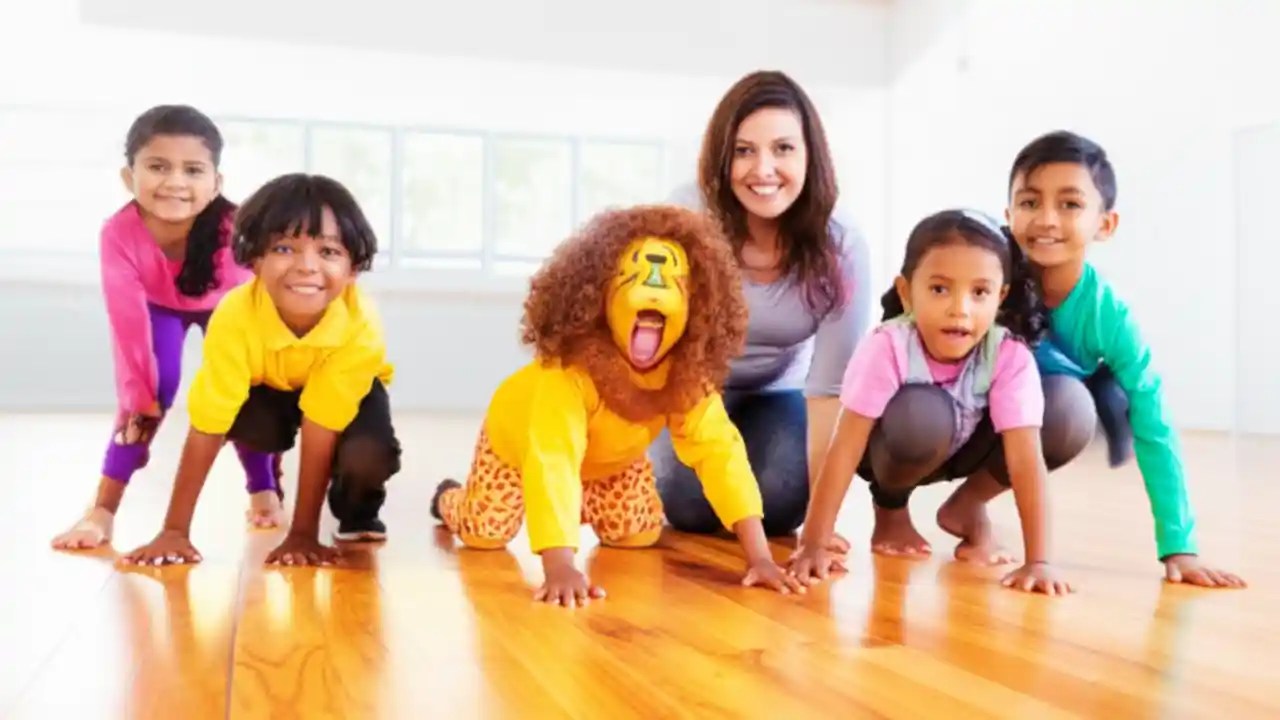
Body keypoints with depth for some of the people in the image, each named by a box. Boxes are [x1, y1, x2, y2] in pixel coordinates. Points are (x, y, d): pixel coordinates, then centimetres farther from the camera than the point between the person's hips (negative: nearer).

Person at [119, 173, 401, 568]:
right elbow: (206, 427, -33)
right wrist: (174, 530, -31)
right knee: (250, 425, -32)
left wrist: (303, 533, -30)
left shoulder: (361, 325, -38)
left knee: (367, 459, -30)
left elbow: (320, 432, -33)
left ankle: (357, 513, 5)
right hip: (268, 387, 1)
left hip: (344, 390, -1)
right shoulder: (235, 316, -37)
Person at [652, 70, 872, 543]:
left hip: (777, 394, 1)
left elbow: (830, 389, -21)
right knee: (689, 504, -20)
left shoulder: (841, 248, -23)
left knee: (778, 506, -21)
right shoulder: (687, 216, -28)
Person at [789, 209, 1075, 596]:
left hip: (962, 451, 3)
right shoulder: (887, 348, -33)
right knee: (924, 413, -39)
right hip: (892, 452, -3)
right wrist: (814, 545, -37)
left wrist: (1038, 561, -37)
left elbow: (1025, 459, -30)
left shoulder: (1011, 358, -27)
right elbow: (844, 449, -33)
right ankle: (889, 509, -5)